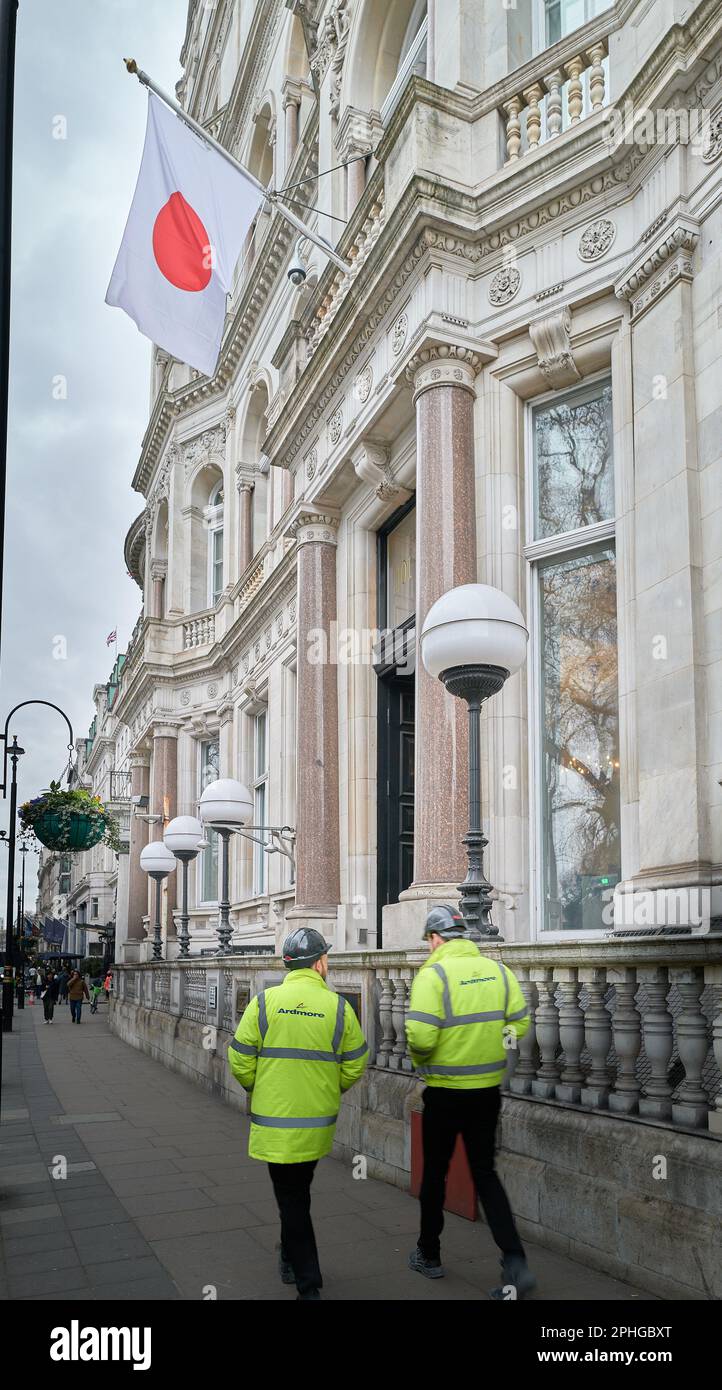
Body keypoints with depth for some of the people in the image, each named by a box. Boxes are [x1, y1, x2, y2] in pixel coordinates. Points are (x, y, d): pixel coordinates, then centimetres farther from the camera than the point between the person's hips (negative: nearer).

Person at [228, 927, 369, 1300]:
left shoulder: (264, 1002, -9)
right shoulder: (338, 1007, -6)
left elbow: (240, 1061, -5)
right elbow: (355, 1064, 0)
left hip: (274, 1120, -2)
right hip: (318, 1124, 2)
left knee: (291, 1198, 8)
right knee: (299, 1191, 23)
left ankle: (308, 1284, 10)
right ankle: (291, 1259, 40)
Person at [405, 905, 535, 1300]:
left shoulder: (434, 974, -17)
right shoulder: (498, 970, 0)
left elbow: (420, 1037, -24)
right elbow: (520, 1024, 4)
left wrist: (419, 1058, -3)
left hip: (445, 1093, -4)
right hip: (488, 1089, 5)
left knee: (435, 1173, 15)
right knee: (485, 1173, 15)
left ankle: (428, 1254, 31)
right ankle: (515, 1261, 3)